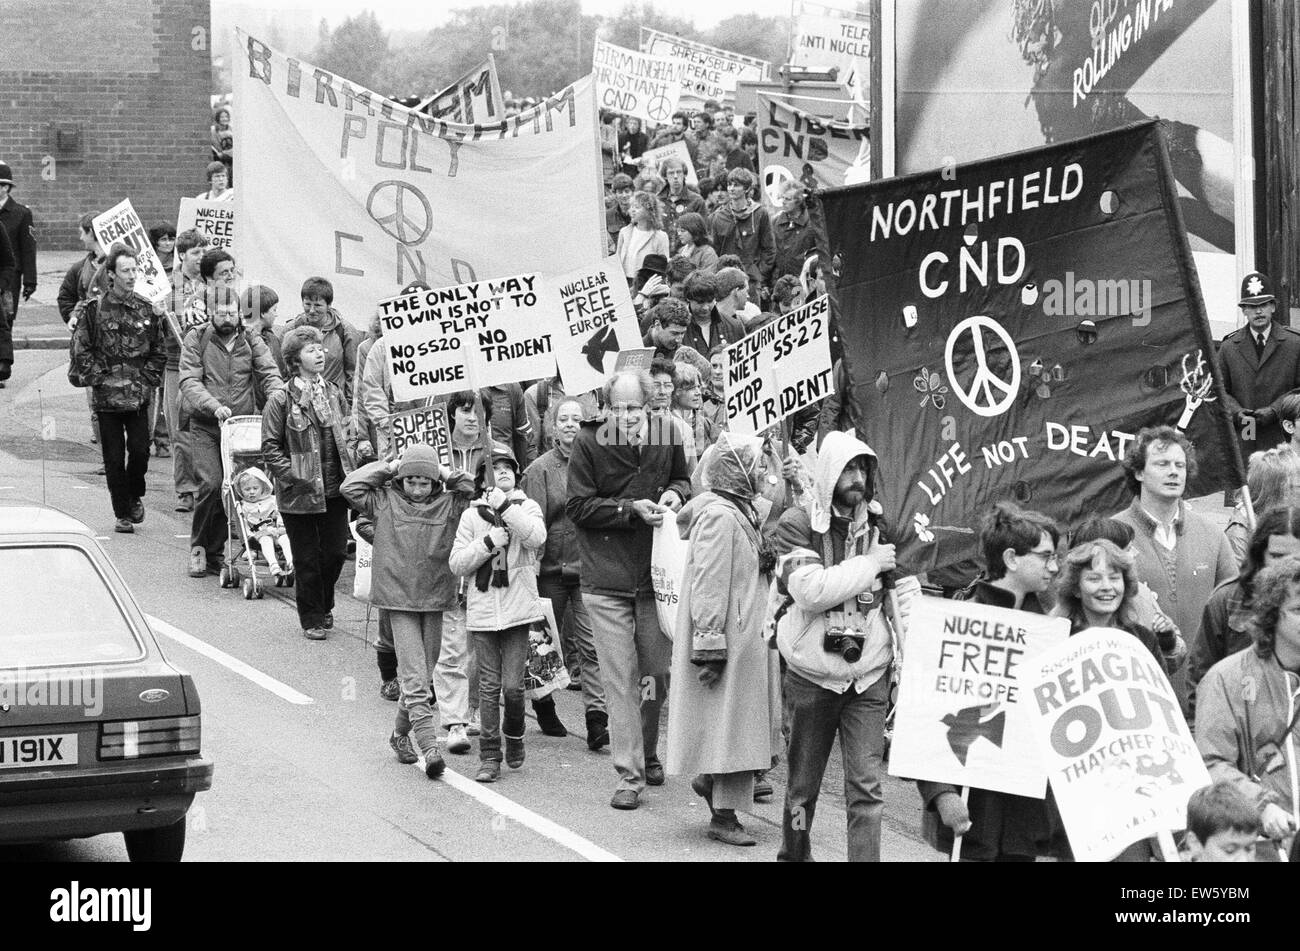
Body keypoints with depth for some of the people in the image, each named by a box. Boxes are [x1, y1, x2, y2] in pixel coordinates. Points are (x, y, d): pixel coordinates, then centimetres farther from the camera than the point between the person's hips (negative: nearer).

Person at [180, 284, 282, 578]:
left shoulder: (251, 341, 9)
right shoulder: (196, 339, 2)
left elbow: (269, 374, -1)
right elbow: (189, 382, -7)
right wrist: (214, 406, -24)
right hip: (205, 425, -3)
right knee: (211, 484, -17)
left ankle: (215, 553, 12)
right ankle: (198, 547, 2)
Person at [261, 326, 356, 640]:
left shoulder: (333, 393, 8)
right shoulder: (281, 399, -9)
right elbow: (270, 447, -7)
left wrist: (349, 470, 7)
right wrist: (293, 478, -15)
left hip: (335, 489, 5)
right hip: (300, 493, -5)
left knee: (336, 552, 7)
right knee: (307, 558, 4)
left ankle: (324, 605, 31)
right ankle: (312, 620, 16)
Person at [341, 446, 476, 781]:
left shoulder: (448, 504, 4)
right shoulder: (385, 502, 0)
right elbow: (349, 488, -7)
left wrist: (450, 476, -1)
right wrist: (386, 468, -4)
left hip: (435, 601, 3)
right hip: (399, 601, -3)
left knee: (423, 675, 13)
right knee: (414, 678, -10)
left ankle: (401, 733, 32)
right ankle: (430, 748, -16)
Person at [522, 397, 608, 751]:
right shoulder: (540, 469, -2)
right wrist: (530, 571, -11)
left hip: (590, 568, 1)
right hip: (552, 568, -1)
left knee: (593, 647, -7)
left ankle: (597, 719, -10)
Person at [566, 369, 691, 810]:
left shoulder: (667, 436, 1)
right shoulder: (589, 442, -8)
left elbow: (682, 480, 18)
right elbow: (578, 506, -7)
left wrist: (675, 493, -5)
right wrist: (631, 509, -16)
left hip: (657, 575, 3)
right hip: (606, 579, -3)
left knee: (656, 672, 11)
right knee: (619, 678, -4)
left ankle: (648, 753, 34)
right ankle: (629, 775, -1)